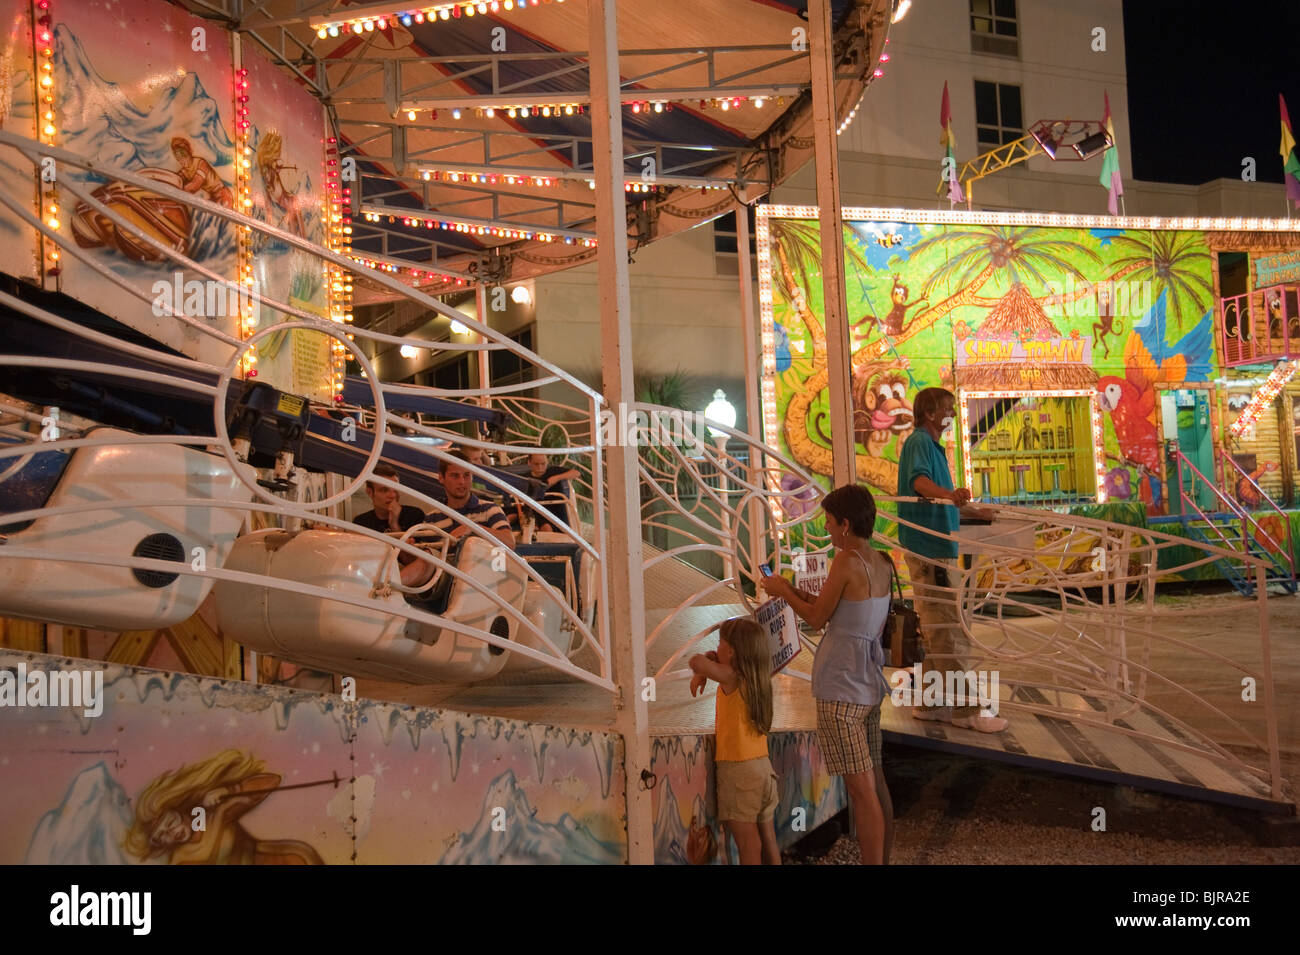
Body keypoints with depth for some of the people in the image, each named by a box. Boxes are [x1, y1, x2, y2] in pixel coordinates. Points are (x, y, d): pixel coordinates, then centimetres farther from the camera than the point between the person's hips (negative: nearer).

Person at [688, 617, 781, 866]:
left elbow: (697, 662, -28)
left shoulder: (731, 678, -14)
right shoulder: (756, 678, 8)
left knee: (748, 842, -4)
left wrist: (703, 665, -6)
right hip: (763, 766, 8)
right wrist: (702, 673, 8)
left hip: (738, 768, -8)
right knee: (767, 838, 13)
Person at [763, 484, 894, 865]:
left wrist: (784, 592, 7)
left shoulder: (846, 562, -17)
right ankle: (883, 859, 25)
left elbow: (818, 618, -8)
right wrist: (802, 594, 18)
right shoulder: (881, 563, 7)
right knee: (876, 782, 16)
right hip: (871, 681, 9)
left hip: (842, 688, -9)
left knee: (861, 789, -3)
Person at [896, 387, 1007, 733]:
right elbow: (918, 479, -33)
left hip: (934, 546, 11)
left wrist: (975, 510, 44)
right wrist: (948, 494, -52)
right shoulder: (919, 442, -12)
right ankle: (963, 709, -2)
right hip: (929, 548, -11)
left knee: (936, 628, 14)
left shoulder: (931, 445, 21)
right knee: (949, 630, -8)